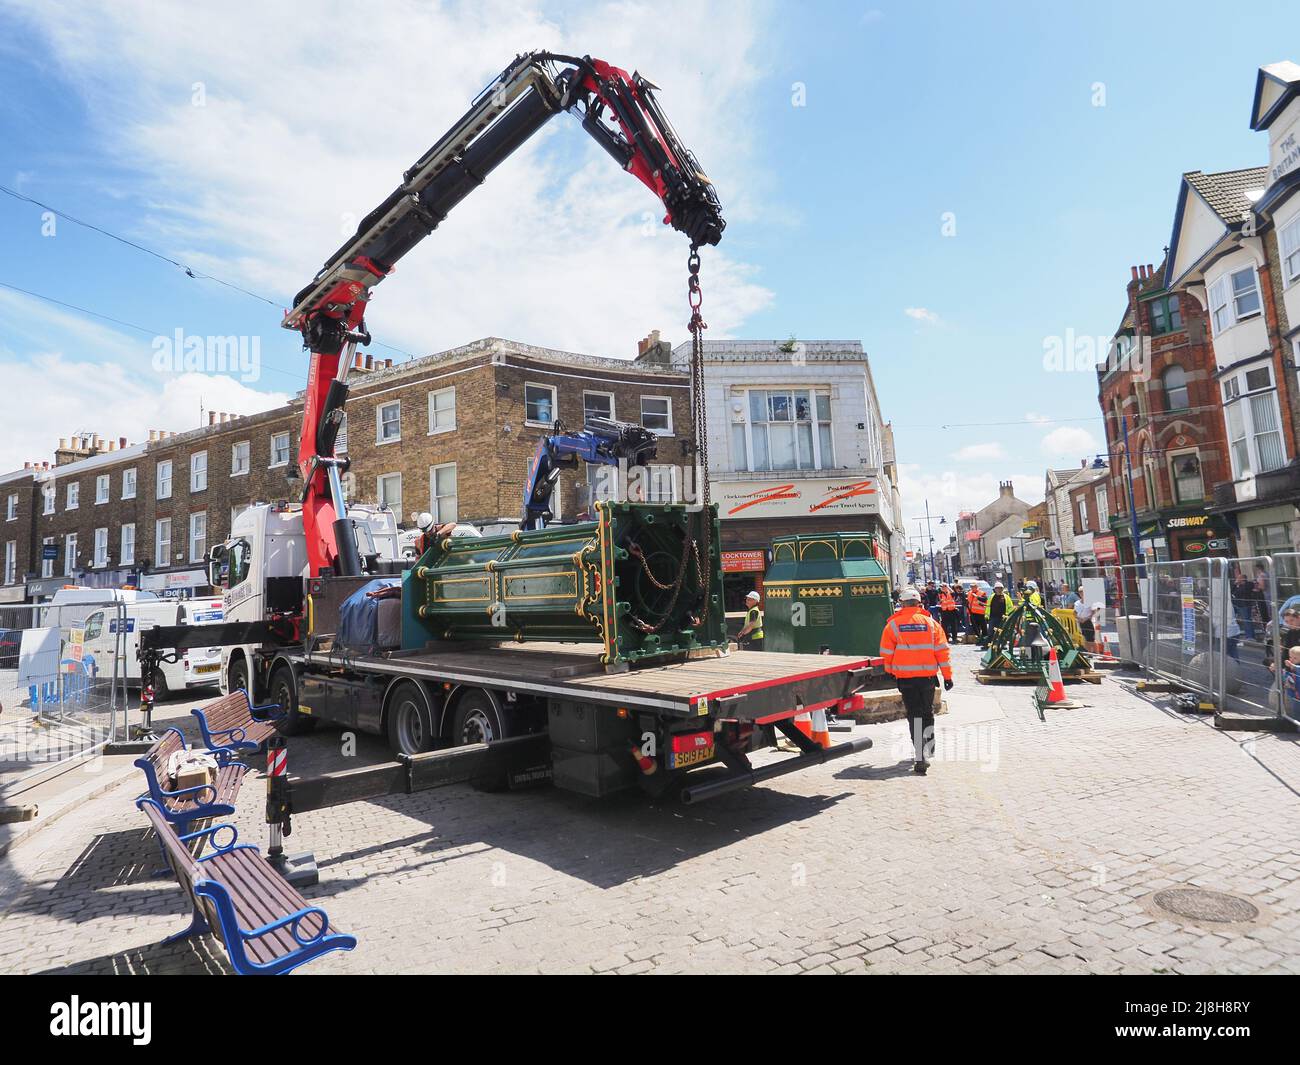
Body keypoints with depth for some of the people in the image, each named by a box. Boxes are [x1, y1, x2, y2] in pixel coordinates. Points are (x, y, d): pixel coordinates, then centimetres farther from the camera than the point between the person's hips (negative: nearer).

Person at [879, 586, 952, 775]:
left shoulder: (893, 624, -5)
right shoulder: (931, 623, 0)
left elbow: (886, 653, 1)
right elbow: (942, 651, 0)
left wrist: (890, 671, 18)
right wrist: (947, 675, 6)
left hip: (905, 677, -2)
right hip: (928, 676, 2)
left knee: (915, 715, 3)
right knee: (928, 712, 21)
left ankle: (921, 757, -6)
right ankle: (928, 749, 37)